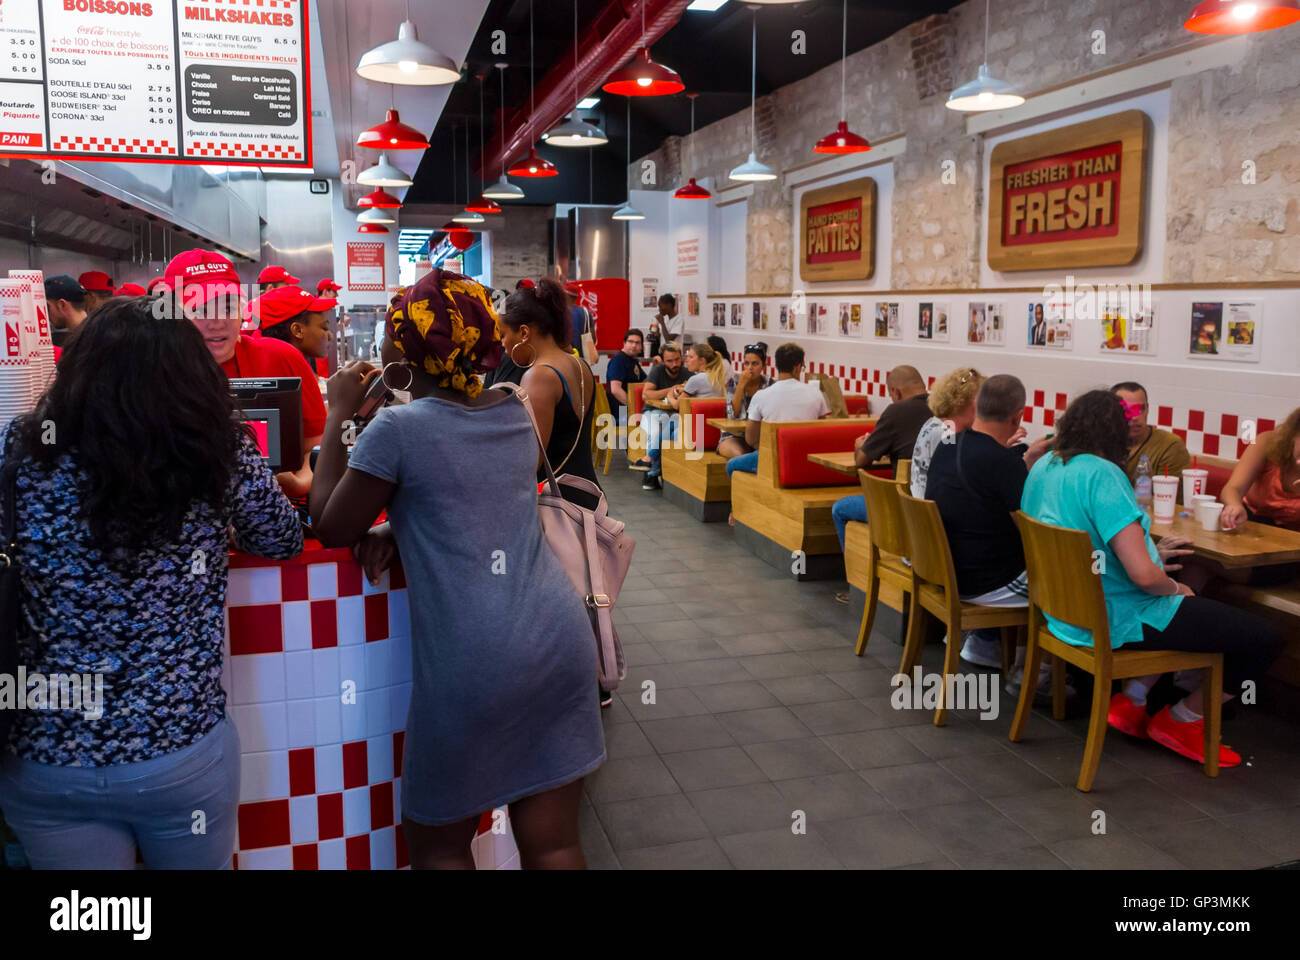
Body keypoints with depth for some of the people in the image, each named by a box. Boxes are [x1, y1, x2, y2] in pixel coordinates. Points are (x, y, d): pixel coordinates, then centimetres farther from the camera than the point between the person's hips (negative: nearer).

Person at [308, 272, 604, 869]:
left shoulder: (398, 428, -8)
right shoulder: (514, 412, 12)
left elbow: (330, 528, 4)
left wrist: (339, 414, 8)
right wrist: (397, 526, 11)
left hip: (471, 660, -6)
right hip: (562, 638, 6)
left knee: (436, 844, 16)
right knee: (553, 843, 13)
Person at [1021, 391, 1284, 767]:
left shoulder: (1042, 467, 3)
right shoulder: (1101, 474, -23)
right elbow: (1143, 575, -27)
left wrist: (1149, 554, 15)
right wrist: (1175, 588, -5)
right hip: (1117, 620, -9)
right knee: (1266, 638, -1)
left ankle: (1131, 701, 22)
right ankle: (1180, 721, 15)